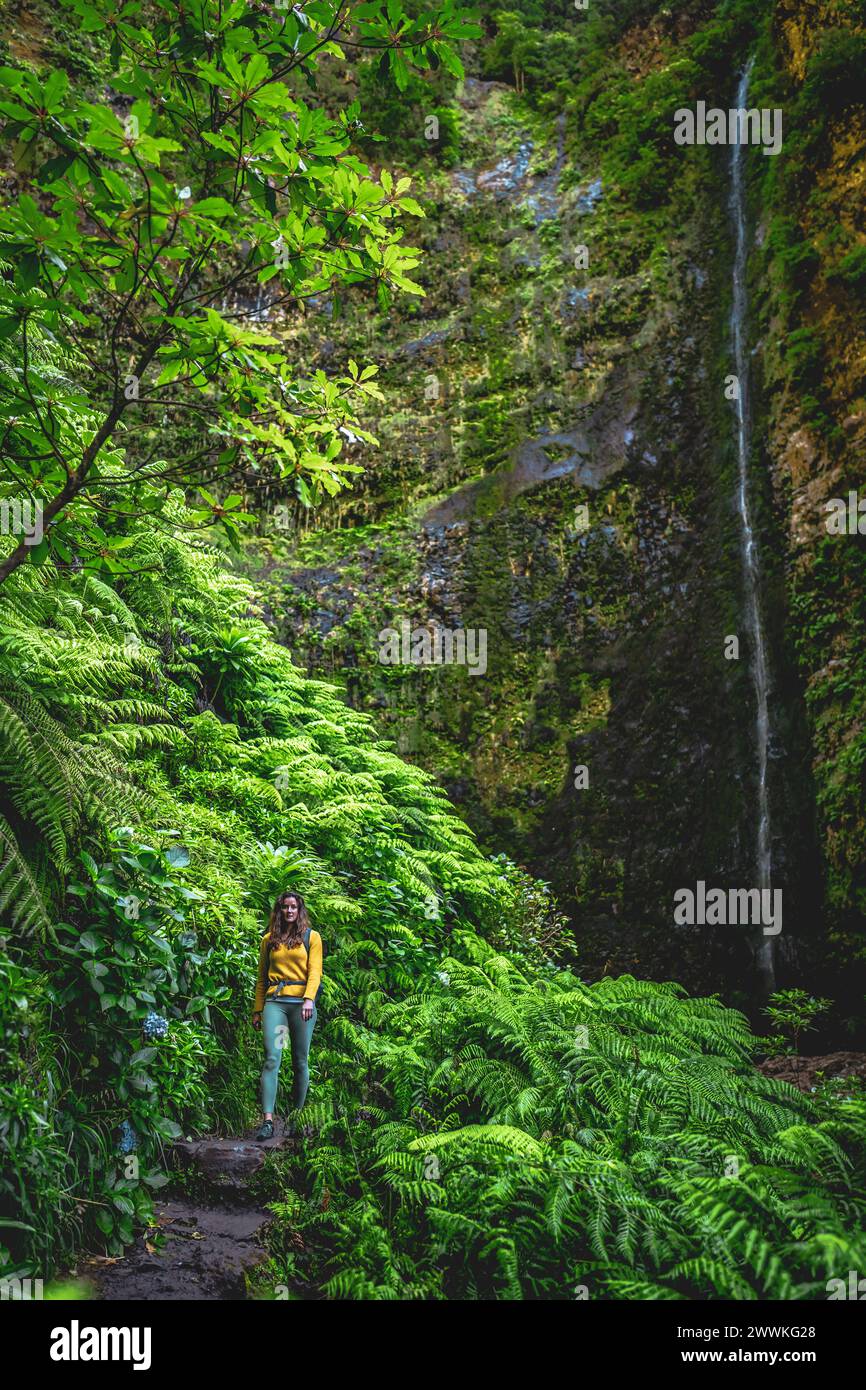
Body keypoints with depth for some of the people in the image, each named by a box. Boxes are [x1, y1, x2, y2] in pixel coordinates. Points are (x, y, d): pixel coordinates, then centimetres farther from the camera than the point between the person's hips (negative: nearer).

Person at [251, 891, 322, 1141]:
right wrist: (257, 1010, 13)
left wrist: (309, 999, -17)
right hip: (274, 1002, 1)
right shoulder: (269, 940, 15)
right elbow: (262, 977, 17)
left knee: (300, 1062, 2)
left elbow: (314, 971, -2)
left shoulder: (311, 937, 9)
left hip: (301, 1003, -1)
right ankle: (267, 1120, -19)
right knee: (272, 1059, -12)